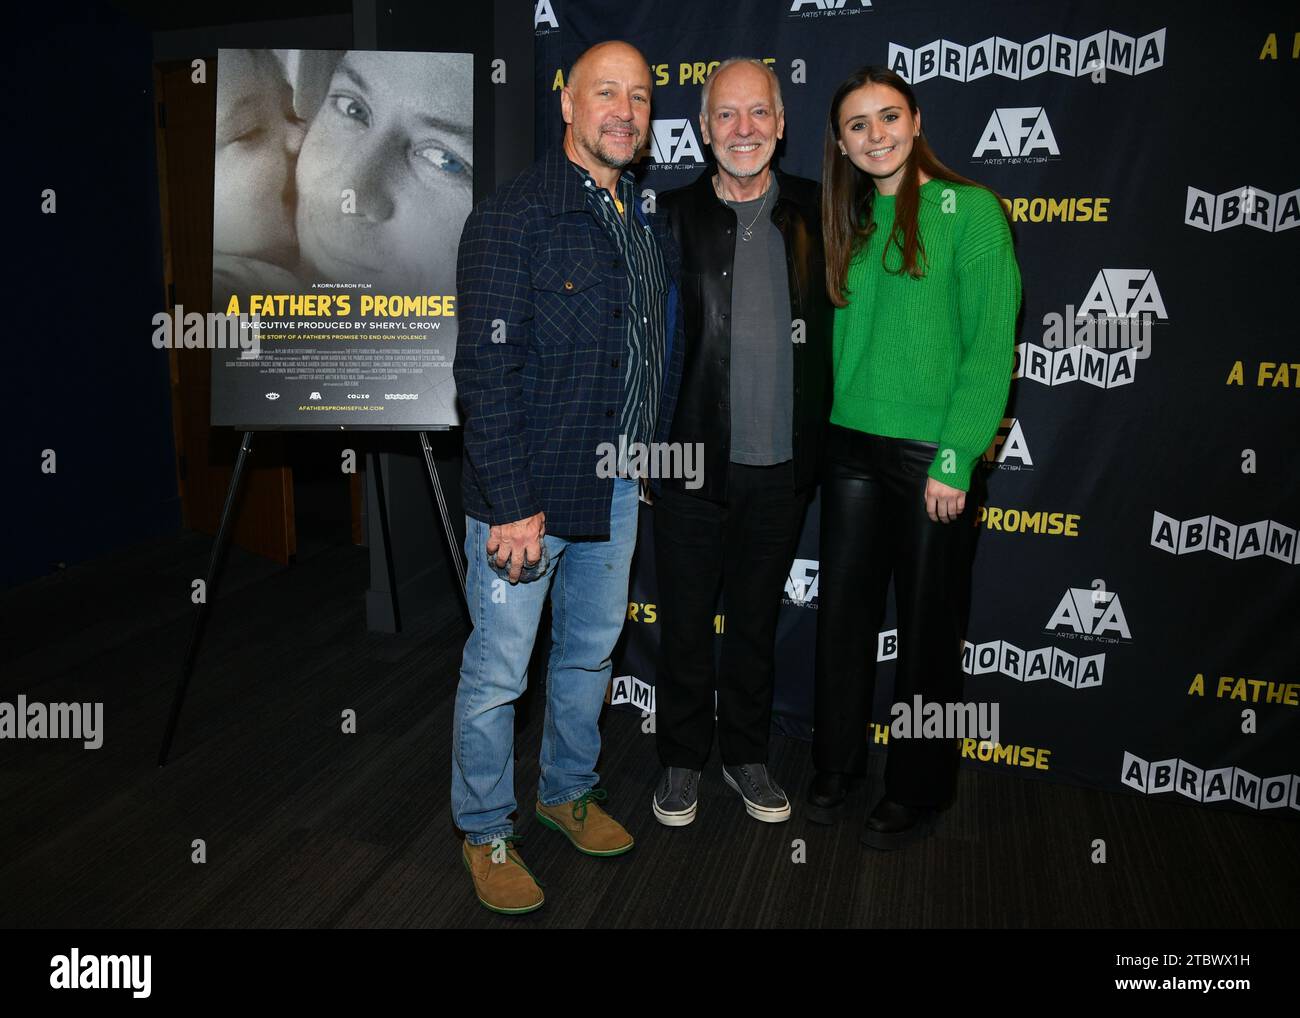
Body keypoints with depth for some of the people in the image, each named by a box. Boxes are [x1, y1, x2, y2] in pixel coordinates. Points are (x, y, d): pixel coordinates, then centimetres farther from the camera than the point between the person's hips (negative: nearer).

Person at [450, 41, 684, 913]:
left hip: (619, 487, 7)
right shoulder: (513, 218, -12)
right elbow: (486, 373, -17)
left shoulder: (650, 221, 11)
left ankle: (569, 789, 41)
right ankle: (486, 831, 24)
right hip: (529, 489, -7)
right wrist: (513, 505, -19)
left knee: (592, 649, 19)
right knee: (499, 670, 4)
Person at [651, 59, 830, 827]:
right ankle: (683, 761, 30)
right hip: (693, 460, -1)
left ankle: (747, 755, 35)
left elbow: (836, 324, 8)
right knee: (686, 621, 11)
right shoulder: (671, 217, -3)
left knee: (758, 620, 17)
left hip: (782, 466, 2)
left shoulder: (815, 214, 3)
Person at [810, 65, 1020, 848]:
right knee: (844, 614, 12)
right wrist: (825, 422, 2)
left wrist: (955, 459, -16)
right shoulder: (851, 222, 11)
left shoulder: (970, 210, -6)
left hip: (935, 454, -5)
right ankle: (837, 767, 30)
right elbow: (843, 332, 12)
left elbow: (991, 345, -12)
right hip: (852, 445, 5)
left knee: (929, 628, 7)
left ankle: (919, 792, 25)